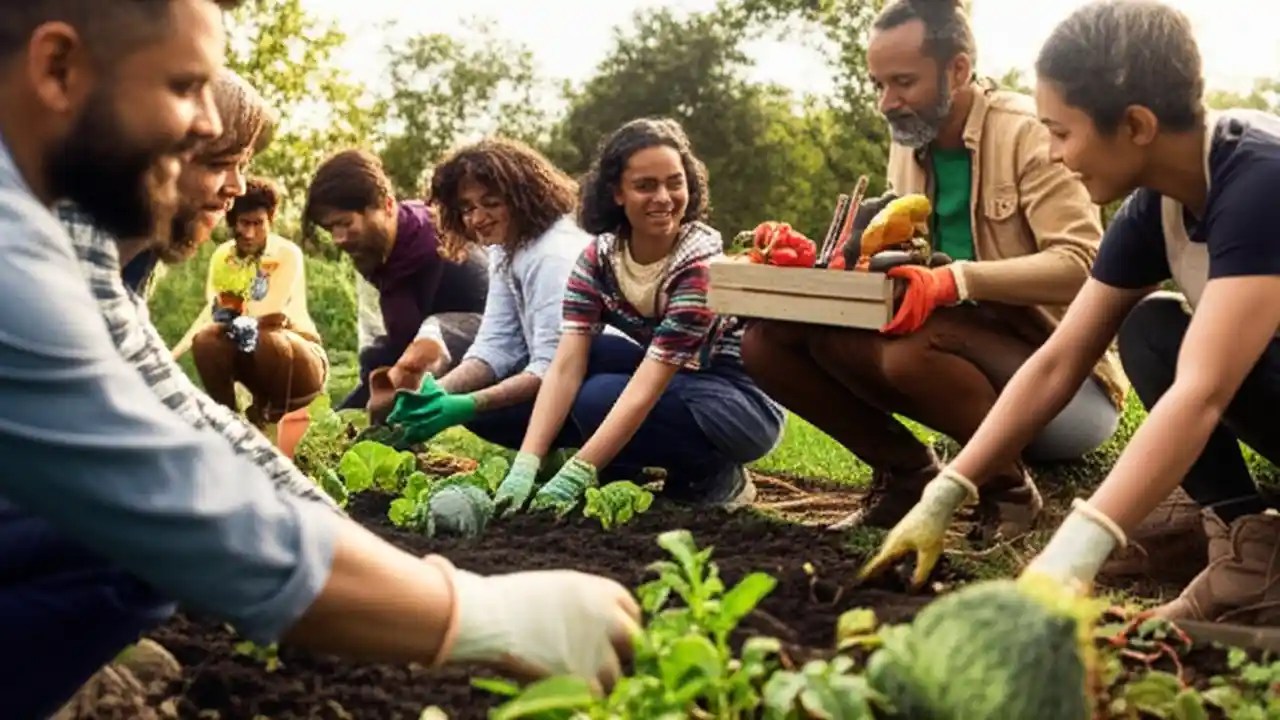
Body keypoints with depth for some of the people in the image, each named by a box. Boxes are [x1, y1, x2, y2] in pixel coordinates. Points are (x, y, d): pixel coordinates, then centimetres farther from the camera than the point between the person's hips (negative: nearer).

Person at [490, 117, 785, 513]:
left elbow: (648, 386, -33)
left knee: (598, 400, -26)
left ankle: (714, 478, -6)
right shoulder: (598, 258, -10)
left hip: (744, 401, -6)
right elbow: (566, 365, -19)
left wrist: (573, 476, -39)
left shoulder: (701, 263, -27)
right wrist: (526, 463, -33)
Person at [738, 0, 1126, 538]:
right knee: (770, 341, -10)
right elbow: (903, 270, 9)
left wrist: (958, 279, -38)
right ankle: (907, 475, 2)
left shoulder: (1027, 133, -13)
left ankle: (1009, 488, -10)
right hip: (966, 355, 6)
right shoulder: (908, 146, 8)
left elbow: (1082, 263, -23)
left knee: (918, 346, -38)